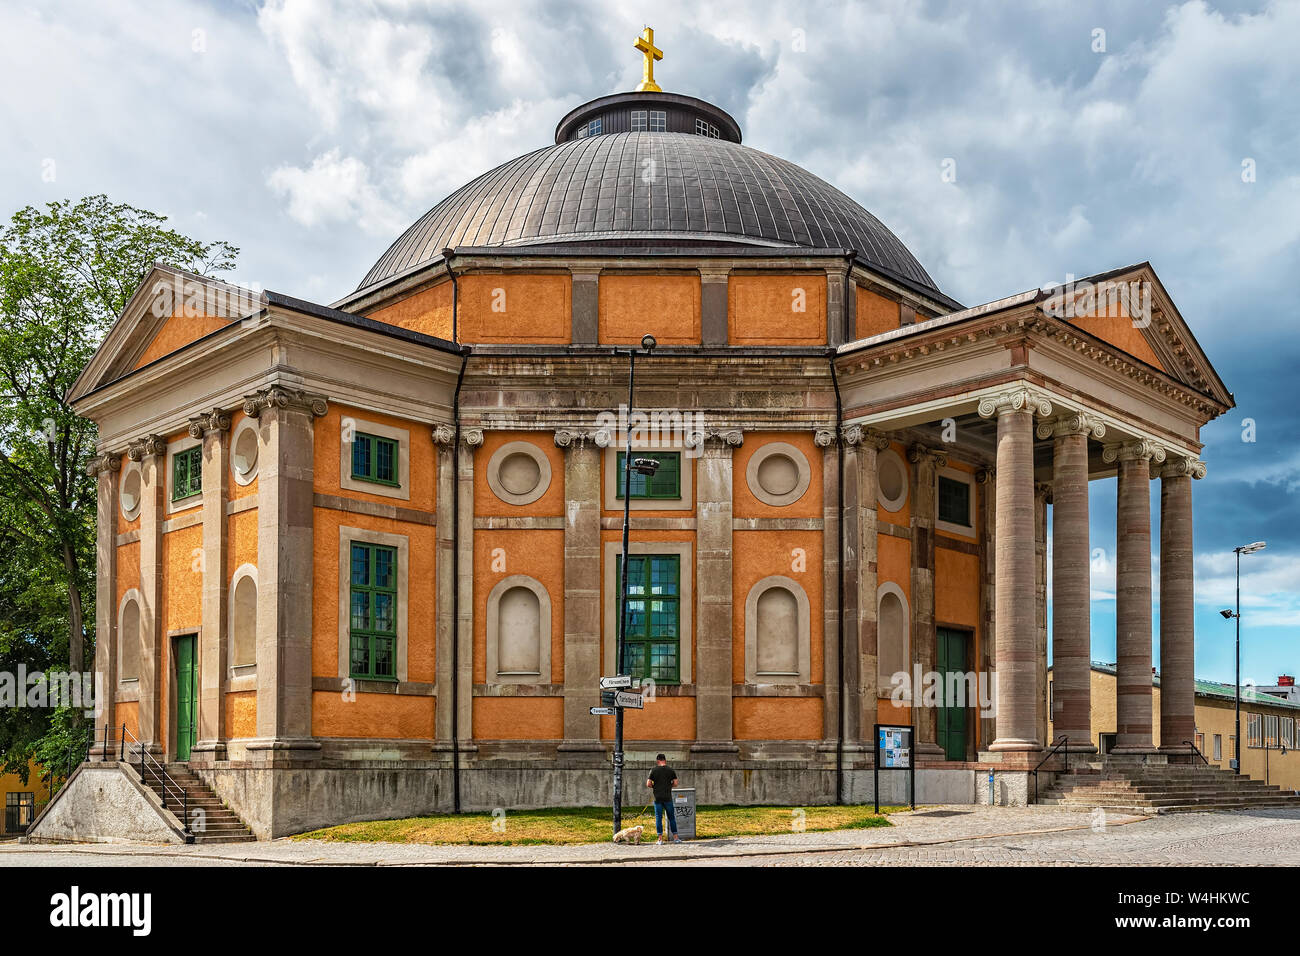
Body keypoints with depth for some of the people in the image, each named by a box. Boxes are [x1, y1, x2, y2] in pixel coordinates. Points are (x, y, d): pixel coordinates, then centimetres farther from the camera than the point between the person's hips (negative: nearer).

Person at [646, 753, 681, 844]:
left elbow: (648, 784, -5)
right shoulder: (671, 770, 1)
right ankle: (675, 837, 12)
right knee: (671, 817, 11)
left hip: (657, 798, -1)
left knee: (658, 818, 4)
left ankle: (660, 839, 1)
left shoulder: (654, 770, -2)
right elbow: (675, 783, -1)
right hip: (668, 797, 1)